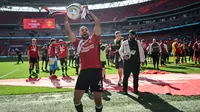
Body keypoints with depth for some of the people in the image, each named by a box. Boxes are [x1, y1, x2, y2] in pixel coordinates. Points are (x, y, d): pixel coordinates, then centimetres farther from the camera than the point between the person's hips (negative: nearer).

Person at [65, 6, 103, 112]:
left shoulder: (94, 39, 10)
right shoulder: (78, 43, 13)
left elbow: (98, 24, 3)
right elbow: (68, 31, 8)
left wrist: (89, 12, 6)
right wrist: (67, 17, 7)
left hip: (96, 71, -2)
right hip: (84, 72, 2)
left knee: (98, 99, 6)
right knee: (76, 99, 4)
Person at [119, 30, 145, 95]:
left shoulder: (138, 43, 11)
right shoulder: (124, 43, 5)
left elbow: (141, 51, 11)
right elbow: (120, 51, 9)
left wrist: (142, 60, 6)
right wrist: (123, 56, -9)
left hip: (136, 62, 2)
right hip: (127, 61, -2)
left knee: (136, 77, 10)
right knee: (126, 76, -2)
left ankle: (136, 89, 23)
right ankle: (125, 90, 8)